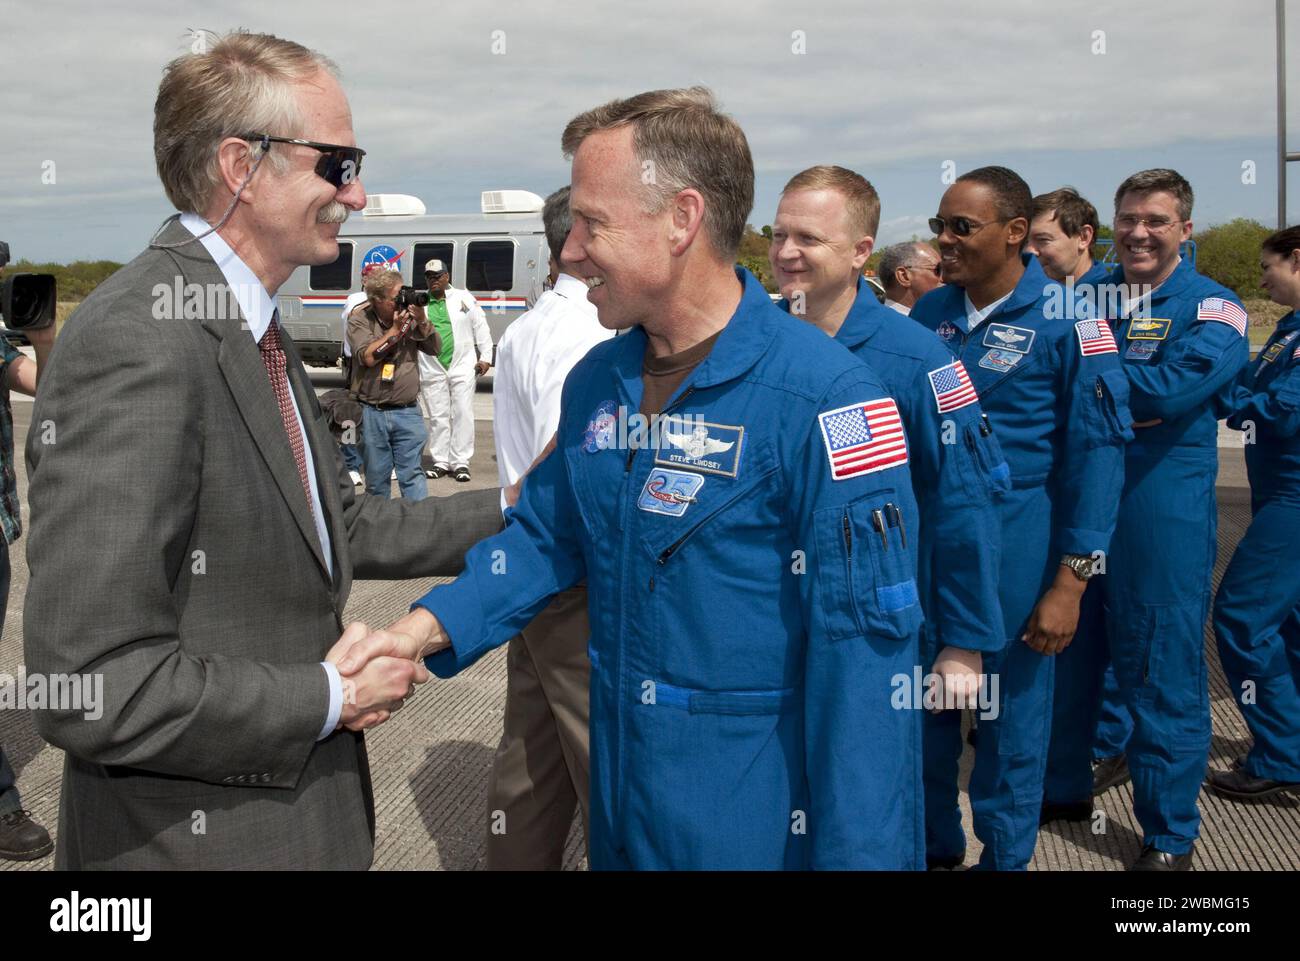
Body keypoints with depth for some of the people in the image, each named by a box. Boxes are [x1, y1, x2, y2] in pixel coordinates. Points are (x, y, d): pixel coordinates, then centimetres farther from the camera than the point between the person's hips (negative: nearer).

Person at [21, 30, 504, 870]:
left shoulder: (253, 335, 6)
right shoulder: (134, 346, -25)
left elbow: (340, 528, 12)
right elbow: (93, 690, -28)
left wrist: (515, 515, 8)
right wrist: (331, 697, -17)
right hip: (199, 835, -8)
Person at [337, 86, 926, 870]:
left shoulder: (825, 399, -22)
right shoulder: (596, 382, 2)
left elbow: (865, 657, -21)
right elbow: (547, 536, 12)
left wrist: (856, 853, -19)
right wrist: (431, 624, -5)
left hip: (758, 825, -6)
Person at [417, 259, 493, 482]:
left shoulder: (464, 298, 5)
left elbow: (480, 328, 7)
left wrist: (485, 357, 1)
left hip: (463, 367, -1)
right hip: (432, 370, 1)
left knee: (462, 415, -1)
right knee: (437, 417, 6)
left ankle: (460, 462, 5)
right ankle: (440, 462, 15)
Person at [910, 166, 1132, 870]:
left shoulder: (1065, 321, -9)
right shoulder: (929, 312, 5)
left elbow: (1097, 452, -9)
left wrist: (1070, 582, -12)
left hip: (1015, 540, -4)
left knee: (1011, 711, 8)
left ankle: (1004, 856, 29)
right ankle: (933, 843, 34)